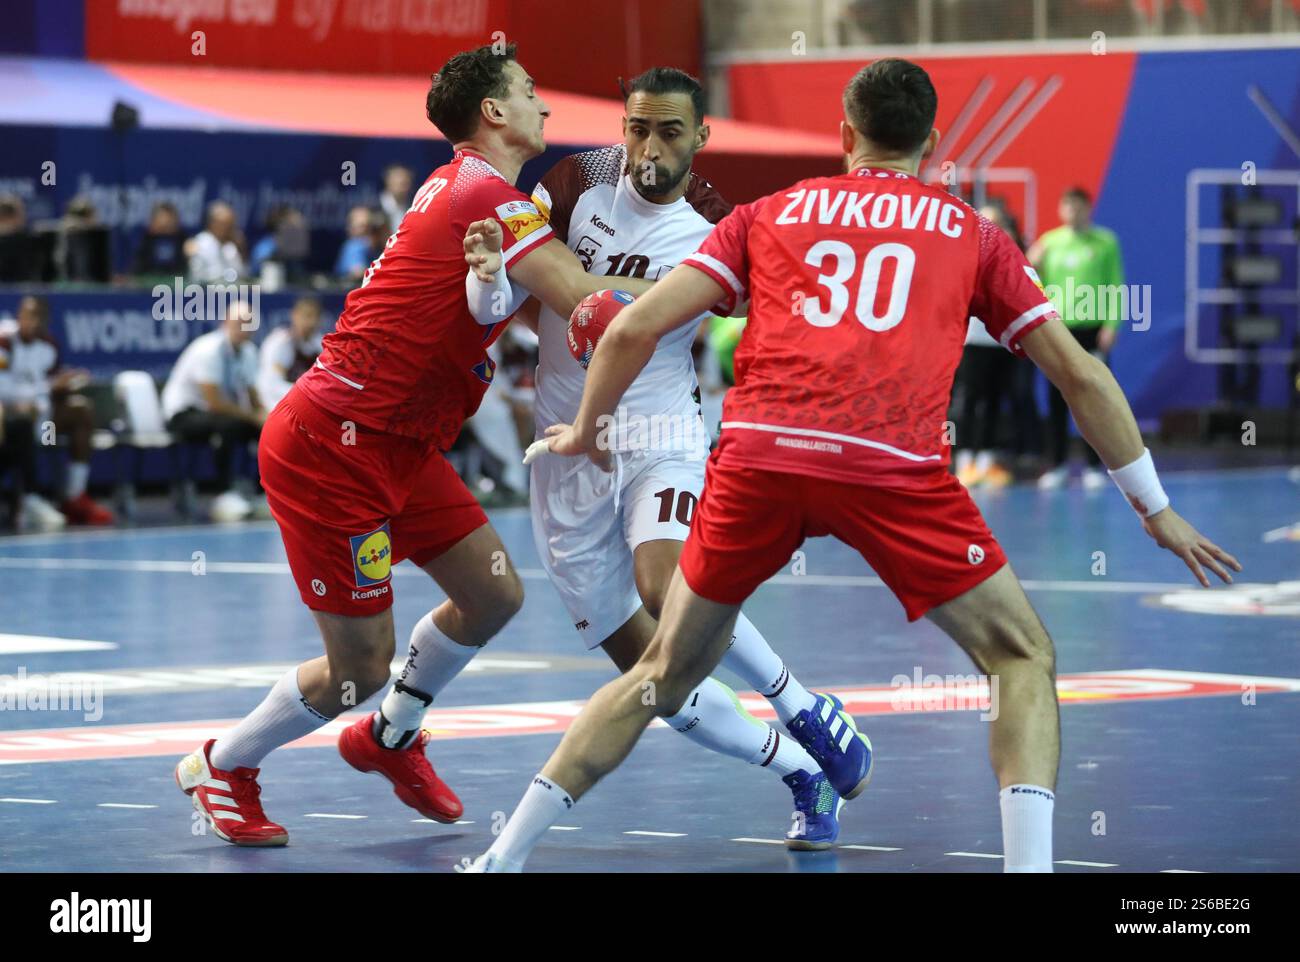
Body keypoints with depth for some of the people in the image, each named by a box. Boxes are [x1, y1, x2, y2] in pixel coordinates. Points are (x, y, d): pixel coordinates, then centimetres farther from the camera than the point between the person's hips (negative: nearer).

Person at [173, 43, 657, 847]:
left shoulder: (459, 187, 11)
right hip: (330, 443, -10)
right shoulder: (488, 197, -18)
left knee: (493, 594, 8)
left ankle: (390, 737, 31)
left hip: (396, 447, 10)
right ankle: (222, 766, 20)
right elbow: (585, 301, -24)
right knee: (362, 668, -4)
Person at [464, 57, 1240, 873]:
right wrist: (1156, 508, 29)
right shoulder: (970, 232, 21)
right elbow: (1079, 373, 21)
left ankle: (504, 856, 21)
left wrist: (586, 430, 34)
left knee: (667, 672, 20)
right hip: (893, 464, -2)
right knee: (1024, 660, 12)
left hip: (758, 453, 2)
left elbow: (634, 328, 16)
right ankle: (1029, 863, -7)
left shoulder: (767, 215, 23)